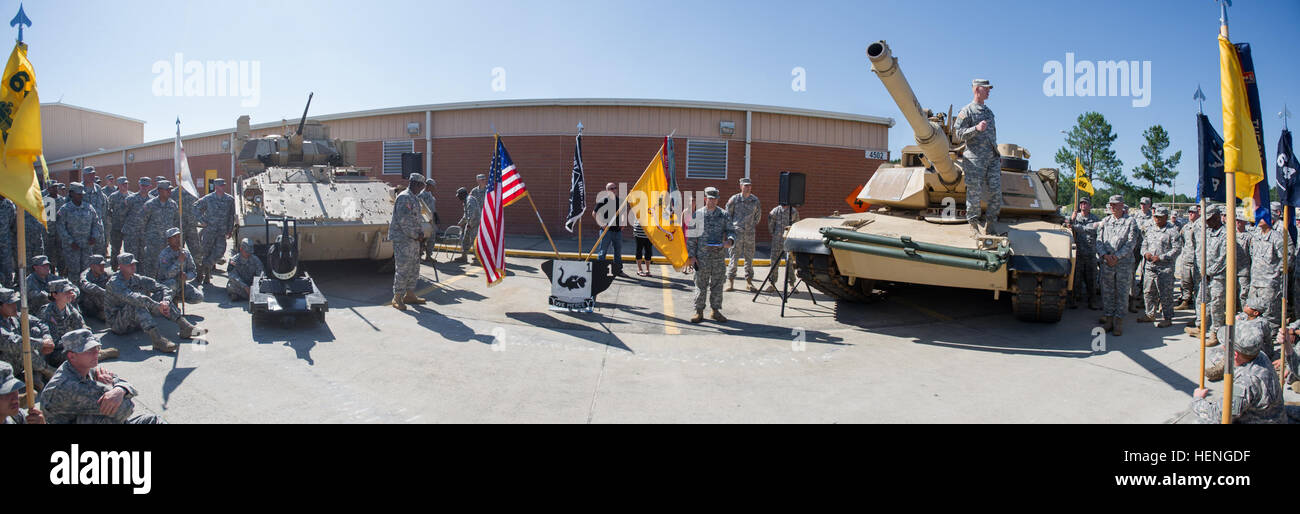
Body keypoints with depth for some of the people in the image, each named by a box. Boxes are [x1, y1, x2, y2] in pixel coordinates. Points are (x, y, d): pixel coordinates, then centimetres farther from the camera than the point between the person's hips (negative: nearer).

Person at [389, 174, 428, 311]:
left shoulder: (415, 198, 16)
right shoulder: (404, 197, -15)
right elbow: (404, 220, -21)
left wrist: (420, 233, 7)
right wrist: (416, 235, -16)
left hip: (414, 239, 10)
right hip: (402, 239, -10)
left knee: (414, 268, 14)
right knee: (402, 269, -6)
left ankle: (410, 294, 23)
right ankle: (397, 298, 0)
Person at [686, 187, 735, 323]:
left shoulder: (723, 215, 8)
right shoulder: (697, 215, 2)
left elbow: (731, 230, 8)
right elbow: (691, 237, 3)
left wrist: (730, 241, -16)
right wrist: (691, 255, -3)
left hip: (719, 256, 2)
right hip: (702, 256, -2)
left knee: (717, 284, 8)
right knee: (700, 284, 2)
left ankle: (716, 310, 18)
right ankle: (699, 311, 10)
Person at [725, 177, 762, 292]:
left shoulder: (755, 200, 6)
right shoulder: (734, 199, -2)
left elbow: (758, 215, 21)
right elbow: (728, 214, 7)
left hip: (750, 232, 3)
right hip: (737, 232, -3)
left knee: (749, 257, 7)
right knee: (734, 256, -4)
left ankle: (749, 281, 14)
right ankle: (730, 280, 2)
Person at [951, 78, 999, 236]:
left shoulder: (989, 111, 21)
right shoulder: (966, 111, -2)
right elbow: (958, 134, -9)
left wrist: (998, 155, 23)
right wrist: (976, 128, -23)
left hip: (993, 158, 6)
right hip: (975, 159, -6)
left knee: (996, 191, -1)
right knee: (974, 193, -3)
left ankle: (989, 221, 11)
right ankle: (973, 223, 9)